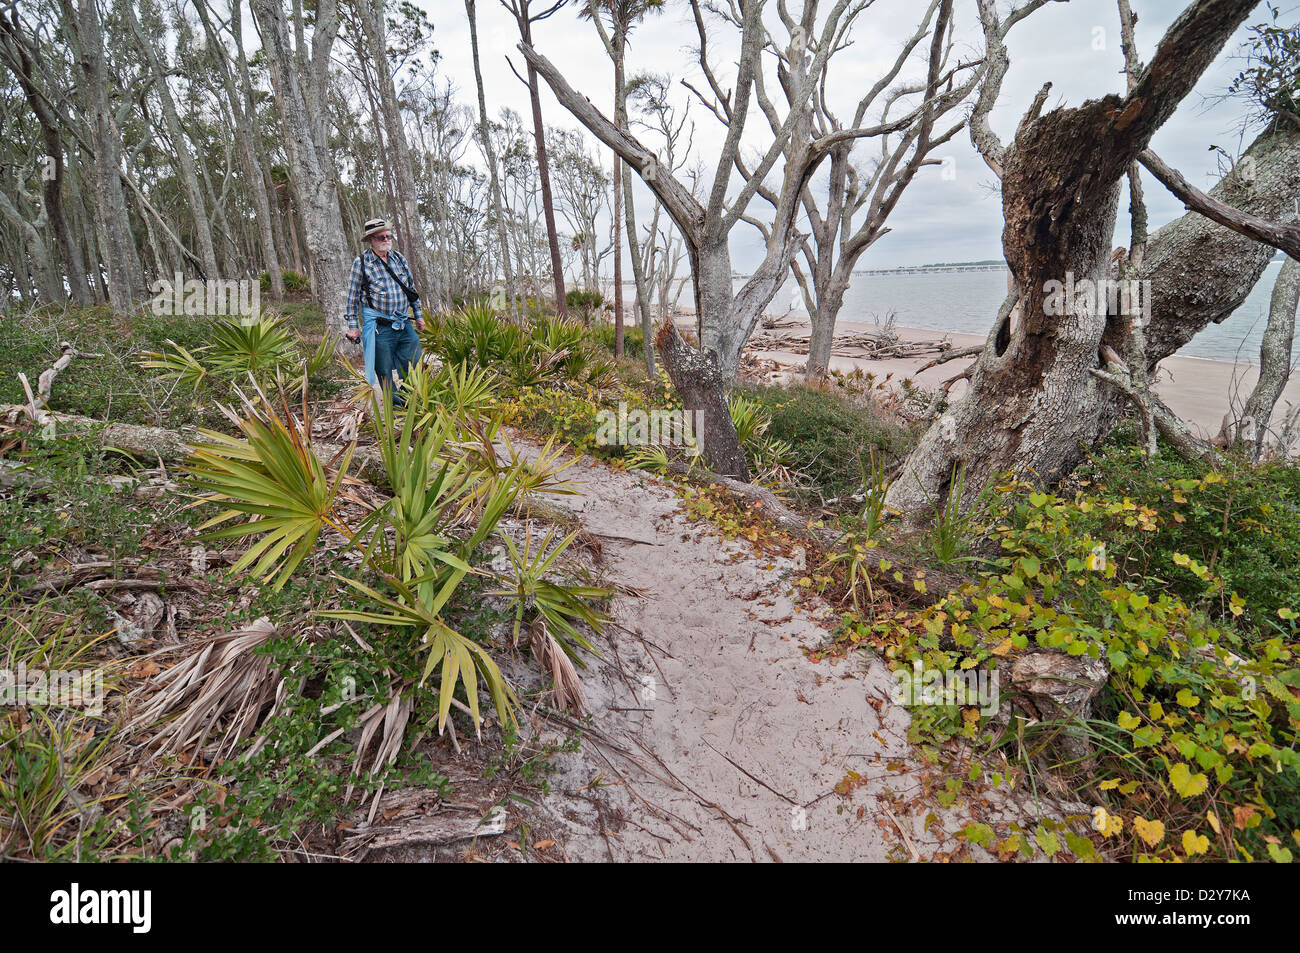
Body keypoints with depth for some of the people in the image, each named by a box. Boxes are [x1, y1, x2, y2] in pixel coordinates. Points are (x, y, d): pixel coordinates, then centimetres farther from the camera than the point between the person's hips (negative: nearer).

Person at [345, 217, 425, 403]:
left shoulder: (399, 258, 11)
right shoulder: (361, 262, -2)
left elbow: (411, 288, 20)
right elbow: (353, 296, -1)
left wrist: (418, 315, 20)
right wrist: (353, 325, -3)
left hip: (404, 324, 4)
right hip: (378, 326, -4)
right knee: (385, 372, 1)